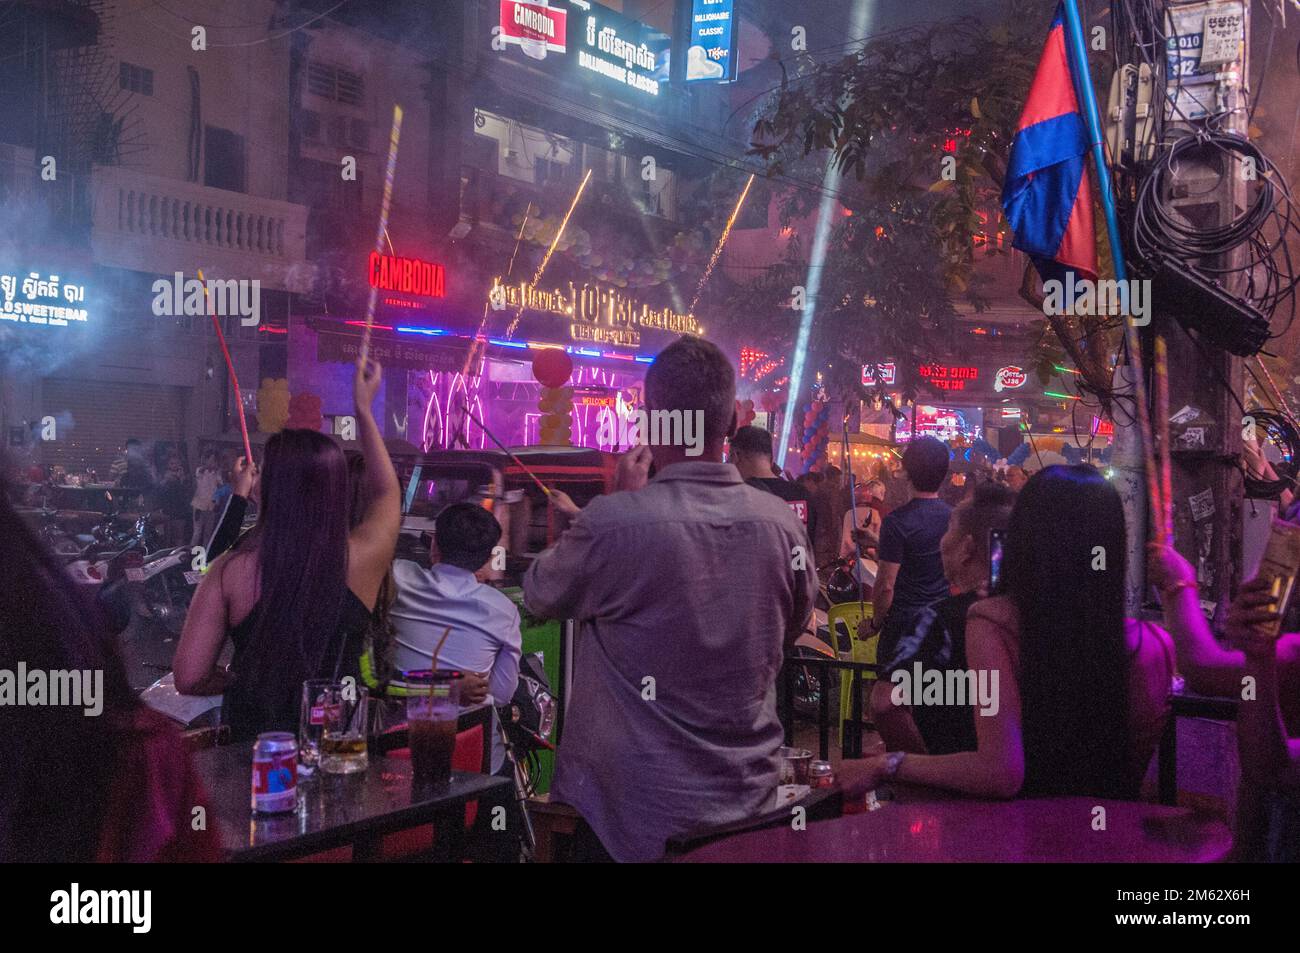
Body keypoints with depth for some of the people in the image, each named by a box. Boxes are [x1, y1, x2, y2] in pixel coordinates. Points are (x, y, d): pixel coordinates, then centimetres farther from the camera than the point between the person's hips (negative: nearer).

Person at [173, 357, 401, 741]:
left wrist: (243, 680, 11)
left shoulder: (230, 571, -9)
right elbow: (387, 494, 17)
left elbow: (188, 678, -10)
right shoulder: (363, 558, -6)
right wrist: (365, 409, 27)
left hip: (251, 741, 0)